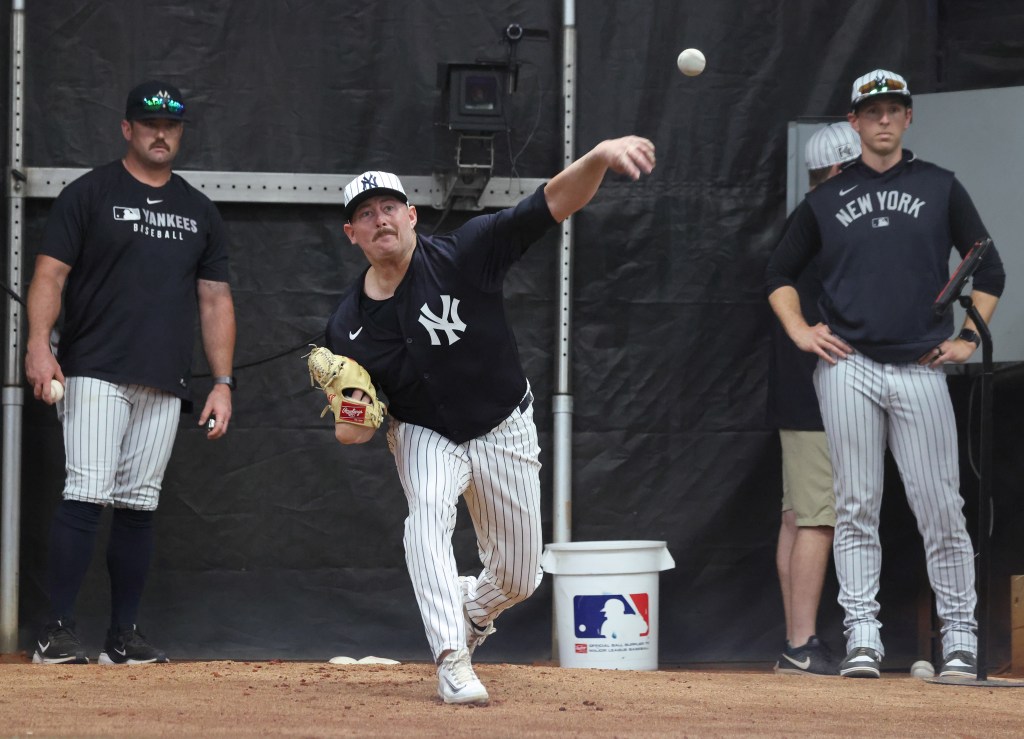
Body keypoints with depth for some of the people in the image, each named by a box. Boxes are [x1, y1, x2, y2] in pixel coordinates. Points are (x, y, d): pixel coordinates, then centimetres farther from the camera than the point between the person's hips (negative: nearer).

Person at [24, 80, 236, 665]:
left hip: (165, 385, 4)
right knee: (87, 494, -13)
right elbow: (51, 273, -3)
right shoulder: (90, 194, 4)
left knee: (140, 505, 4)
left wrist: (223, 383, 9)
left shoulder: (200, 213, 17)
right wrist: (39, 344, -18)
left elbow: (215, 301, 17)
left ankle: (124, 636, 9)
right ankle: (60, 632, -12)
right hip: (95, 374, -4)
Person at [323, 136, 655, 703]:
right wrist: (351, 425, -28)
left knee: (518, 580, 7)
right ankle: (451, 662, -31)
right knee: (428, 510, -33)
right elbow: (353, 432, -3)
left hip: (504, 433, 0)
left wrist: (599, 157, -52)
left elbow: (555, 204, -33)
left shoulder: (464, 256, -23)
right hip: (424, 437, 0)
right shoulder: (348, 326, -13)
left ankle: (470, 609, 44)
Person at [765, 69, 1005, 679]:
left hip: (921, 370, -1)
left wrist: (968, 338, 5)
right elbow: (780, 274, 21)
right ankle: (862, 636, 1)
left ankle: (960, 636, 4)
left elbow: (989, 270, 14)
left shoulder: (940, 188, 10)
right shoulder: (827, 199, 12)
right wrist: (799, 330, 6)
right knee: (856, 508, -1)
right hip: (848, 368, 1)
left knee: (941, 508, -4)